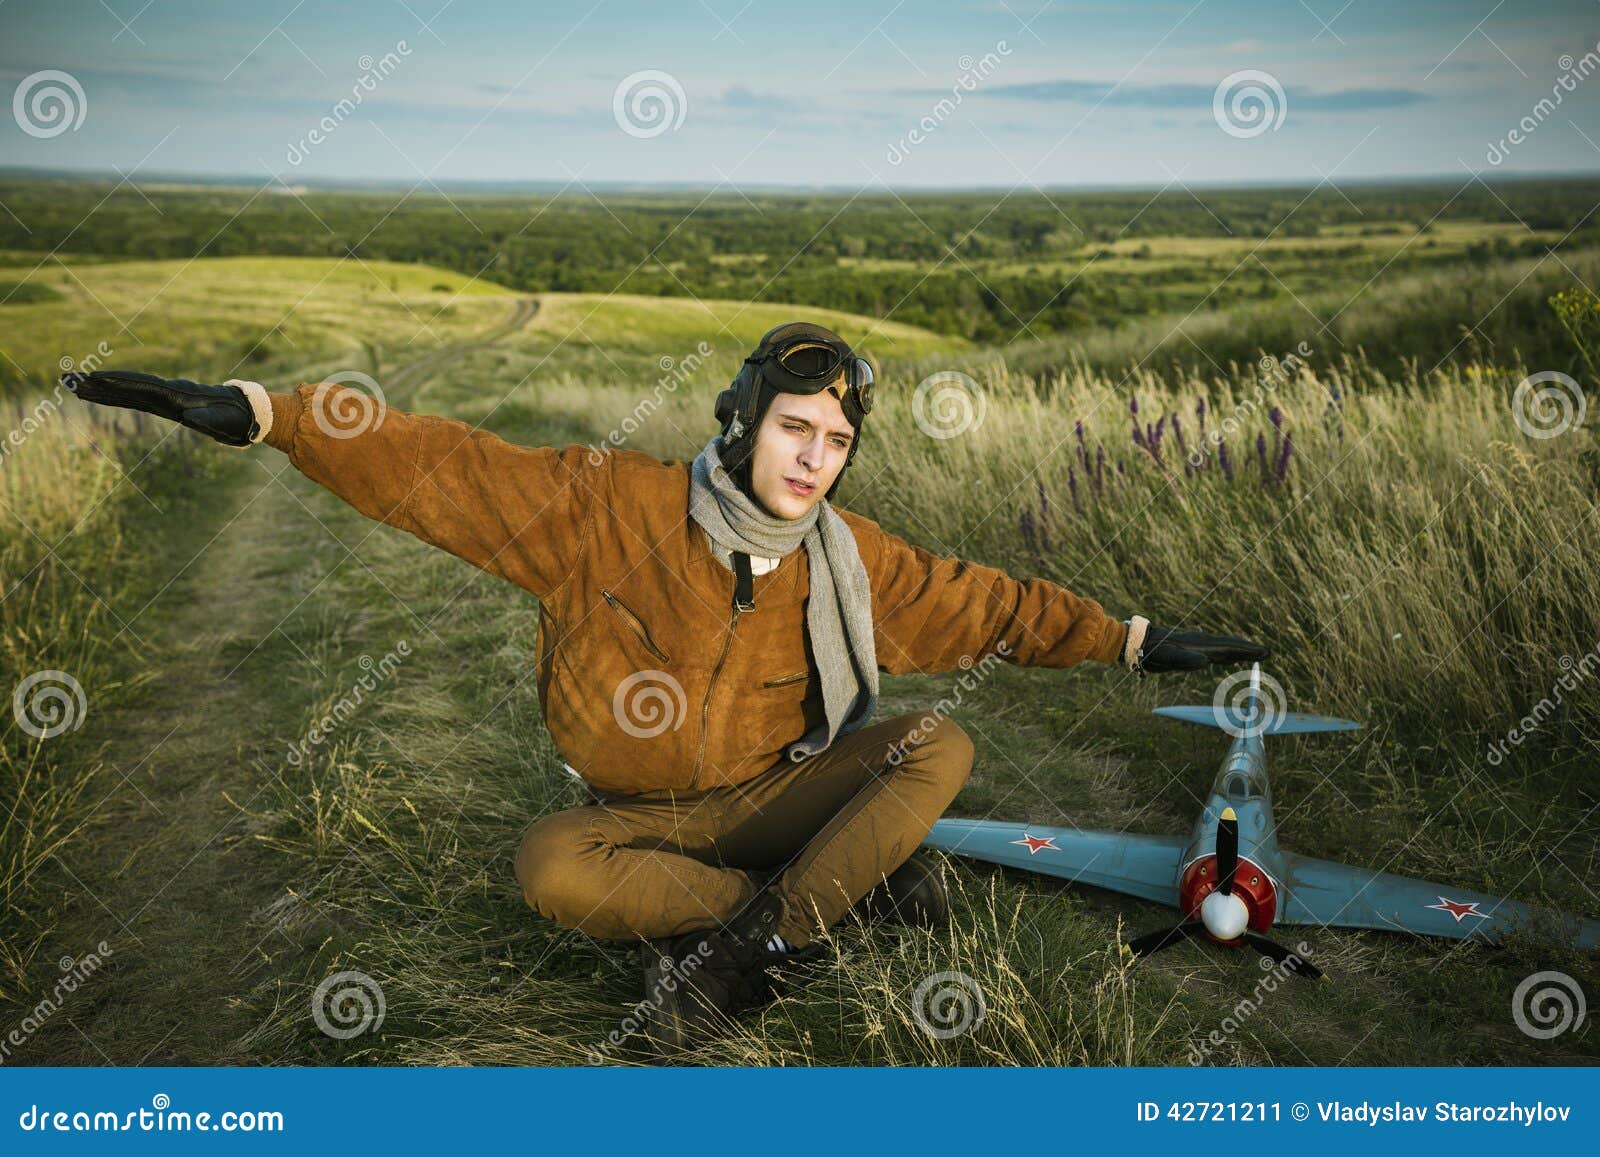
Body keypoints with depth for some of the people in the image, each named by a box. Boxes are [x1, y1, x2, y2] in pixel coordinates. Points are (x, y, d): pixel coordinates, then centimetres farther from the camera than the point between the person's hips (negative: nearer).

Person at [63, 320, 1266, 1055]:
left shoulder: (849, 559, -6)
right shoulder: (609, 507, -17)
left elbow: (987, 602, 2)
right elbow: (440, 469, -20)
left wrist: (1131, 640, 1)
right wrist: (257, 412, -27)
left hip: (770, 796, 2)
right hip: (638, 814, -2)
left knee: (942, 745, -19)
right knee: (552, 869, -36)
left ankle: (735, 946, -24)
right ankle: (856, 883, -23)